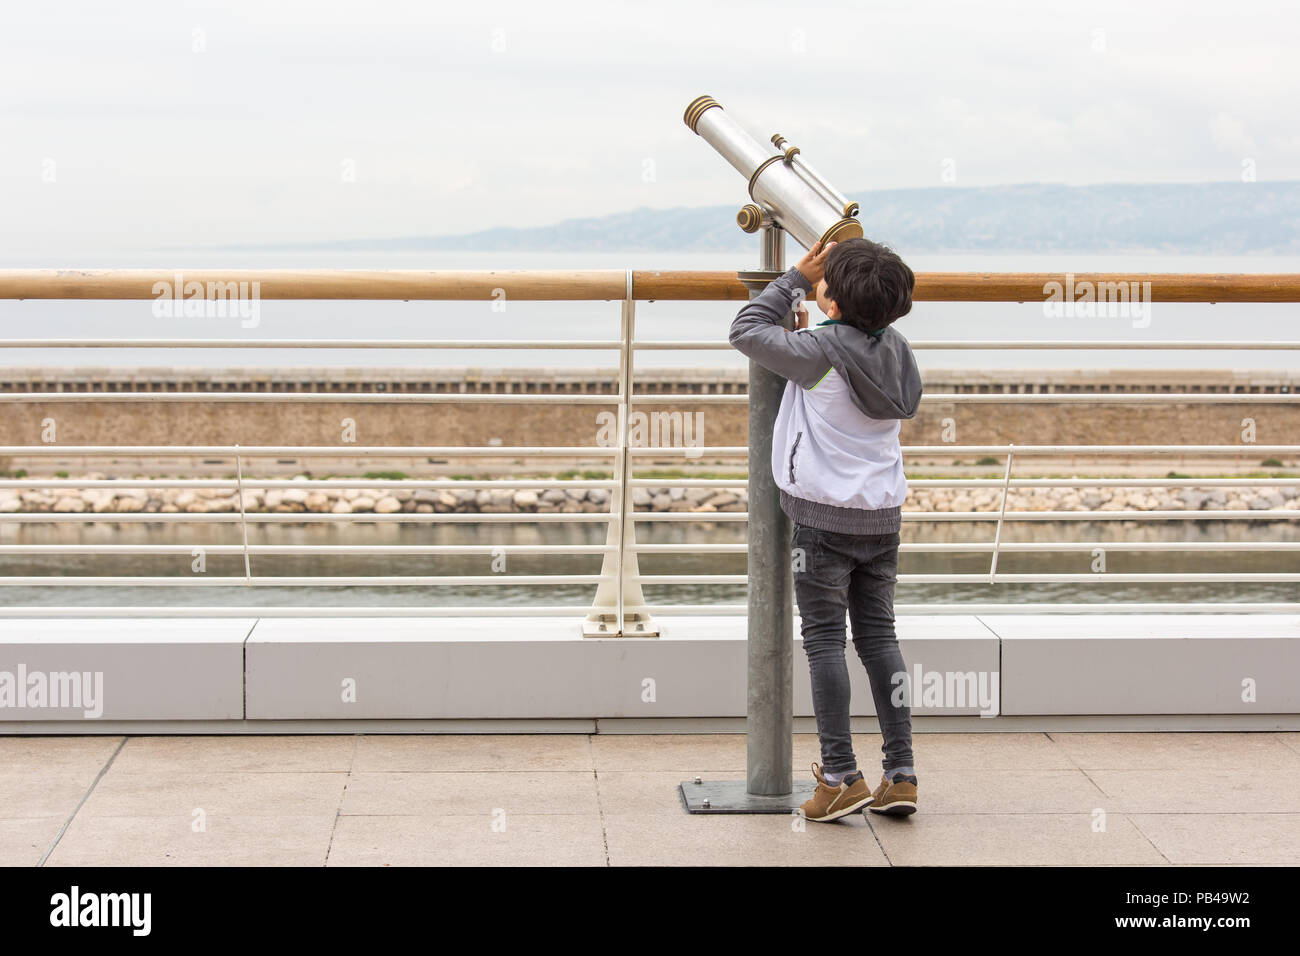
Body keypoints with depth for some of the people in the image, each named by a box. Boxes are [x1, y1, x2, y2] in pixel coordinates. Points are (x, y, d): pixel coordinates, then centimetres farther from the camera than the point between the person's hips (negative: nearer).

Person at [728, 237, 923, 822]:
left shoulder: (819, 351, -16)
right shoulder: (894, 348, 3)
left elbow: (746, 330, -5)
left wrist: (796, 277, 0)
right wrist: (806, 325, 15)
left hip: (824, 517, -6)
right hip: (882, 514, 6)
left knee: (824, 640, 1)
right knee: (878, 636, 11)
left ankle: (841, 778, -1)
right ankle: (900, 775, 9)